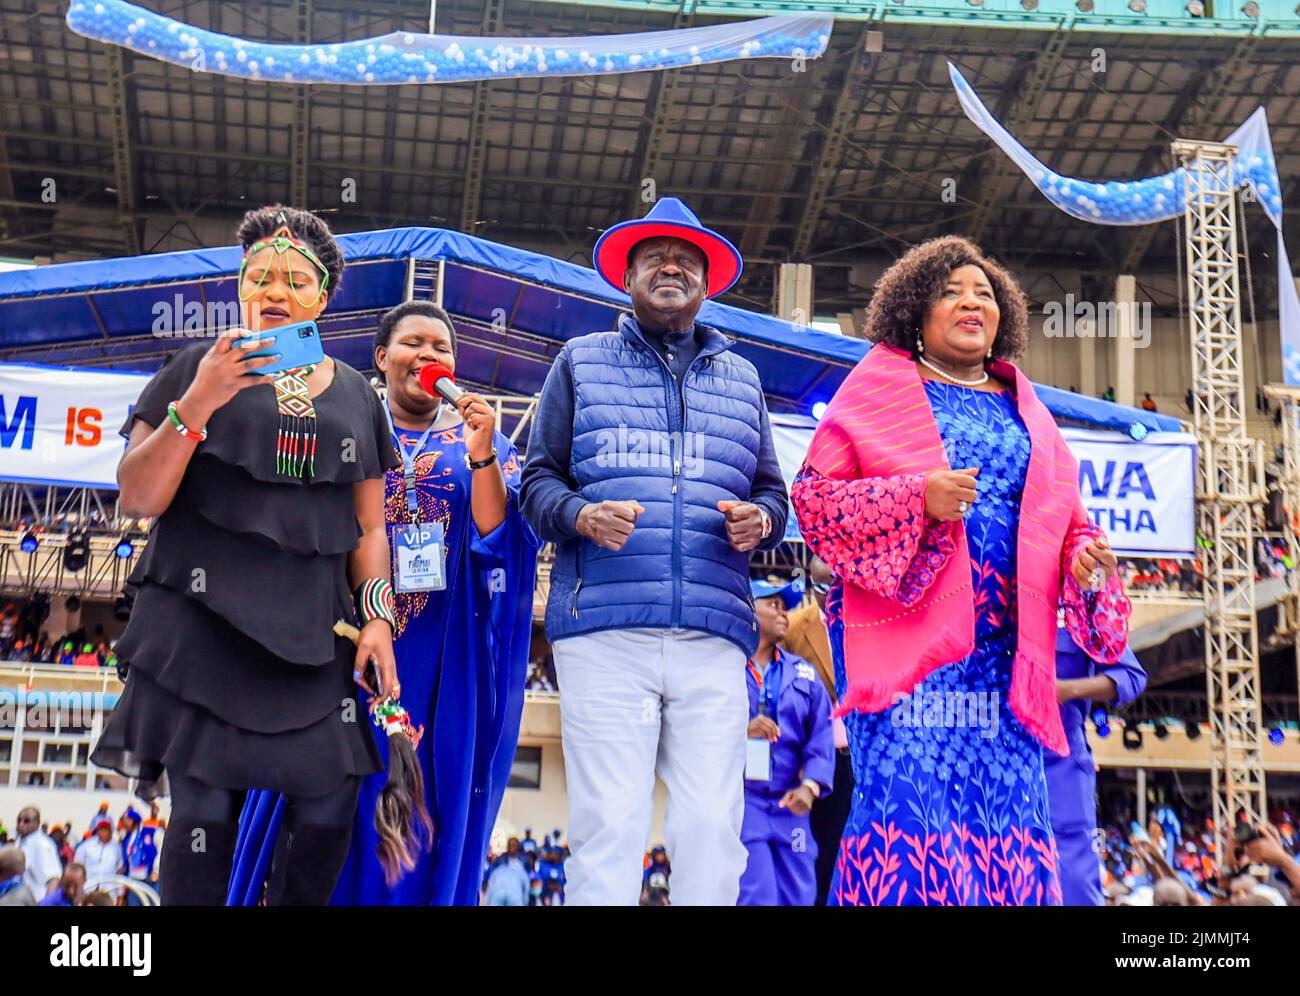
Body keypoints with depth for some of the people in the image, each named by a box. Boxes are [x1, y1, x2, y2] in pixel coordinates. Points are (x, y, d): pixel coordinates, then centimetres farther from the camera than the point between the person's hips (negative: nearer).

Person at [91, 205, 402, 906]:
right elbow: (137, 499, -1)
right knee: (206, 810, -8)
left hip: (311, 632, 3)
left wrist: (378, 617, 2)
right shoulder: (198, 368, 7)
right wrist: (198, 402, -13)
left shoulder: (355, 395, 16)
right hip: (203, 625, -3)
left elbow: (368, 526, 16)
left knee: (331, 807, -4)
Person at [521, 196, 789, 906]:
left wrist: (761, 519, -2)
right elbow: (538, 480, 11)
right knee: (608, 827, -7)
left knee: (713, 831, -5)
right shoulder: (582, 362, 17)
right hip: (604, 629, -2)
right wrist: (581, 516, -11)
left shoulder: (740, 379, 24)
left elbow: (772, 493, 23)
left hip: (713, 636, 2)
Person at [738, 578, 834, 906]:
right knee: (758, 898, -12)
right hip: (738, 799, -5)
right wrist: (741, 731, -21)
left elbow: (820, 737, 9)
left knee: (798, 897, 3)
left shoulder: (804, 673, 18)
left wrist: (810, 785, -6)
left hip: (788, 804, 5)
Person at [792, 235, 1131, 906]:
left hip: (1005, 649, 4)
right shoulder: (880, 386, 11)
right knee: (910, 795, -16)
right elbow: (812, 495, 2)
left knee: (1010, 810, -3)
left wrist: (1086, 561, 2)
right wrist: (917, 497, -12)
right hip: (905, 627, -4)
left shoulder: (1025, 410, 24)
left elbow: (1066, 523, 26)